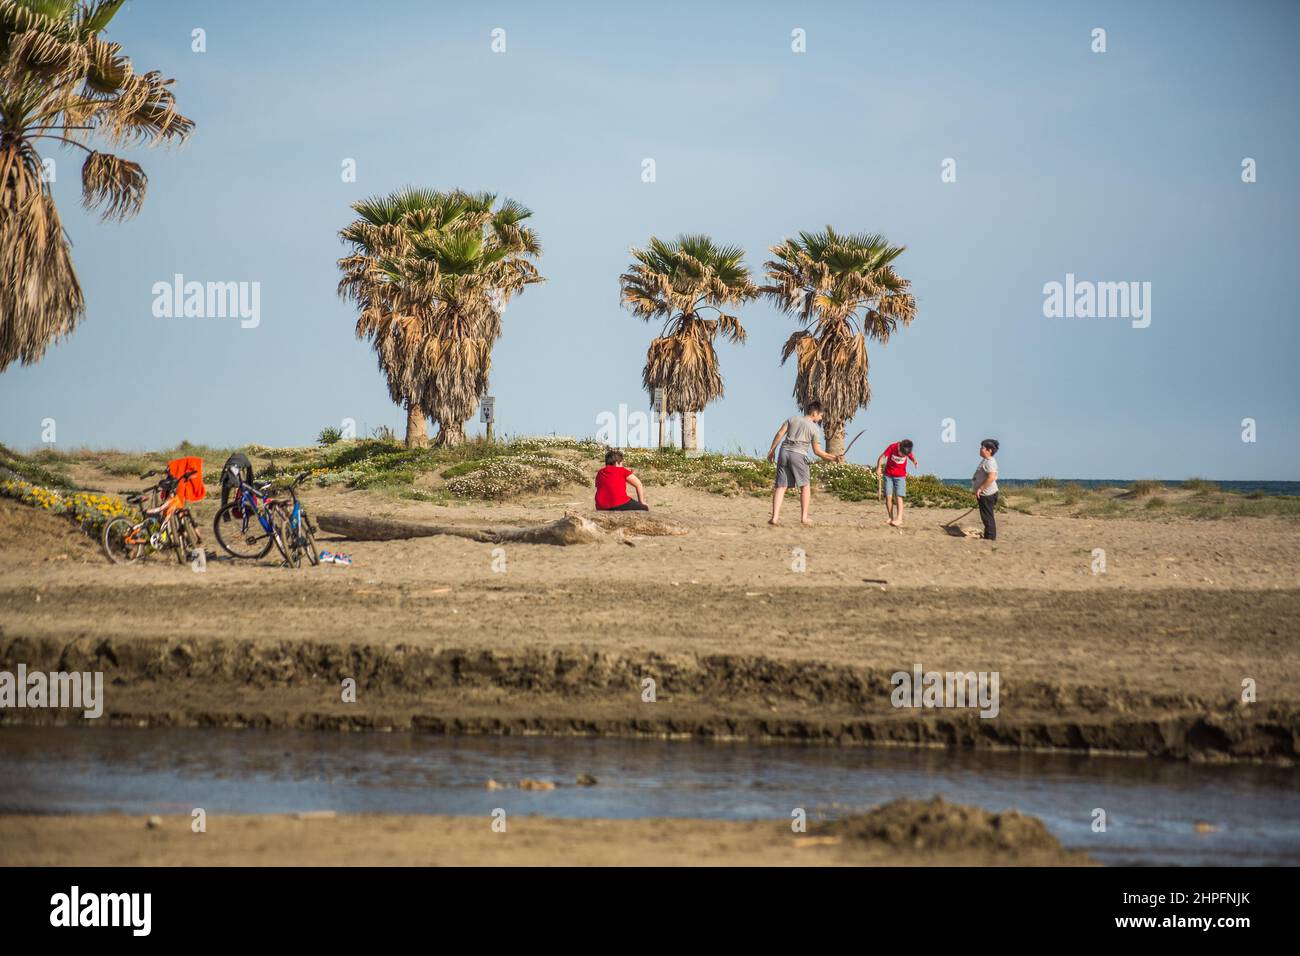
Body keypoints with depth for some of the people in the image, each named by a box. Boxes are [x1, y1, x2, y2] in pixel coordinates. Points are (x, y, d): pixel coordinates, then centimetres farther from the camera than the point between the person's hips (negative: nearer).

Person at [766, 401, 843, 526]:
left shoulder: (792, 419, 11)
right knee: (805, 486, 11)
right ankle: (804, 517, 6)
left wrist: (772, 450, 11)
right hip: (798, 455, -3)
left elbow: (779, 434, 4)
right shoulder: (814, 428, 2)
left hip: (784, 452, 3)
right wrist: (833, 458, 7)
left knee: (780, 486, 2)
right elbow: (817, 451, 1)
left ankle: (775, 517, -8)